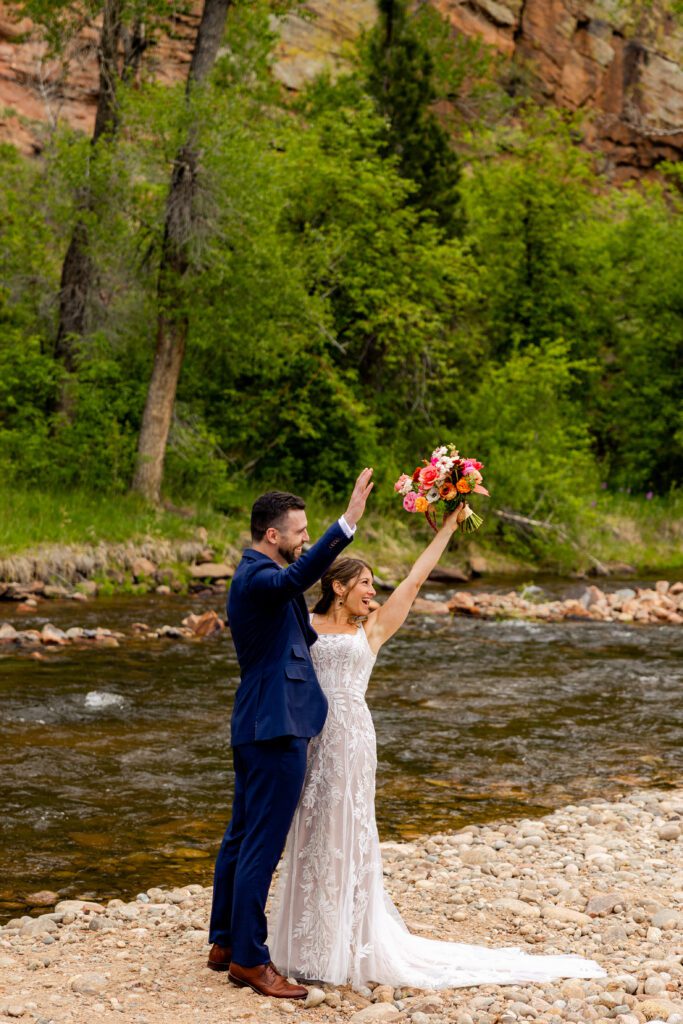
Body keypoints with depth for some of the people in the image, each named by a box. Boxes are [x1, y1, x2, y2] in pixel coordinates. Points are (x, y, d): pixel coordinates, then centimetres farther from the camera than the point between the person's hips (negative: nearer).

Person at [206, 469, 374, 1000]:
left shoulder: (257, 575, 16)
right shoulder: (257, 577, -18)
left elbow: (301, 635, 31)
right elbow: (297, 577, -41)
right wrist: (348, 522, -46)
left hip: (258, 726, 11)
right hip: (276, 728, -11)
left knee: (242, 836, 16)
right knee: (262, 843, -5)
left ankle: (225, 942, 26)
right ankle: (248, 959, 1)